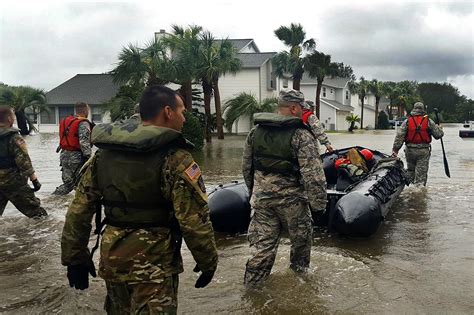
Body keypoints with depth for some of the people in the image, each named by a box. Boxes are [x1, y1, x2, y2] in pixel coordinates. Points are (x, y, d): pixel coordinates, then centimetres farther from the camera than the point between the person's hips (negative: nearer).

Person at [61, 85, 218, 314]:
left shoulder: (103, 153, 3)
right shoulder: (174, 158, -17)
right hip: (153, 262, -6)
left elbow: (79, 210, 5)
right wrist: (208, 261, -4)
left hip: (112, 257, 7)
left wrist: (75, 257, 13)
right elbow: (194, 219, -18)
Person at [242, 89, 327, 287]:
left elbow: (246, 168, 12)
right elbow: (313, 174, -19)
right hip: (291, 199, -4)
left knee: (262, 241, 11)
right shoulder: (301, 135, -15)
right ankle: (300, 269, 40)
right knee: (301, 235, 20)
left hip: (261, 198, 5)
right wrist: (318, 203, -11)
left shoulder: (256, 131, 4)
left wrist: (253, 191, 24)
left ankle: (252, 282, 13)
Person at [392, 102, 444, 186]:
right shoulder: (428, 121, -1)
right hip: (423, 151, -1)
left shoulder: (407, 121, 0)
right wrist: (439, 128, 27)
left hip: (410, 150, 1)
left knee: (410, 171, 17)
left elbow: (399, 136, -6)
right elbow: (438, 134, 5)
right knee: (421, 172, 1)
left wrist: (395, 149, -3)